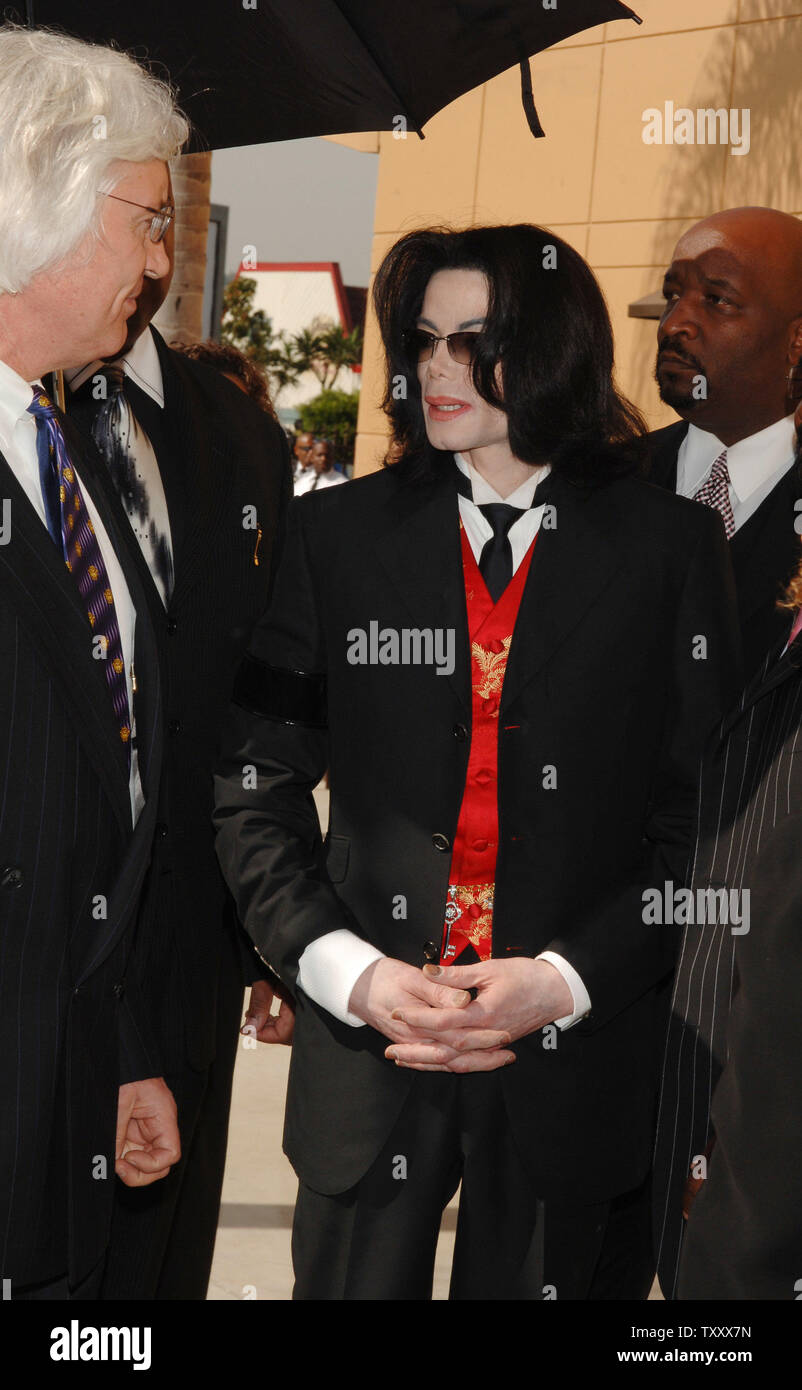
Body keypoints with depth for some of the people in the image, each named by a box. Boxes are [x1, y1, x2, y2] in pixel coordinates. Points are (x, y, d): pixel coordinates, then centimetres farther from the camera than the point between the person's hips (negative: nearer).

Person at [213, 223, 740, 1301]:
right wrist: (347, 971, -13)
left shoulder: (671, 546, -2)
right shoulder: (338, 535, 1)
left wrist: (563, 980, -13)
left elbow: (706, 813, -3)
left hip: (578, 1052, -1)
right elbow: (255, 786, 0)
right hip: (367, 1048, 1)